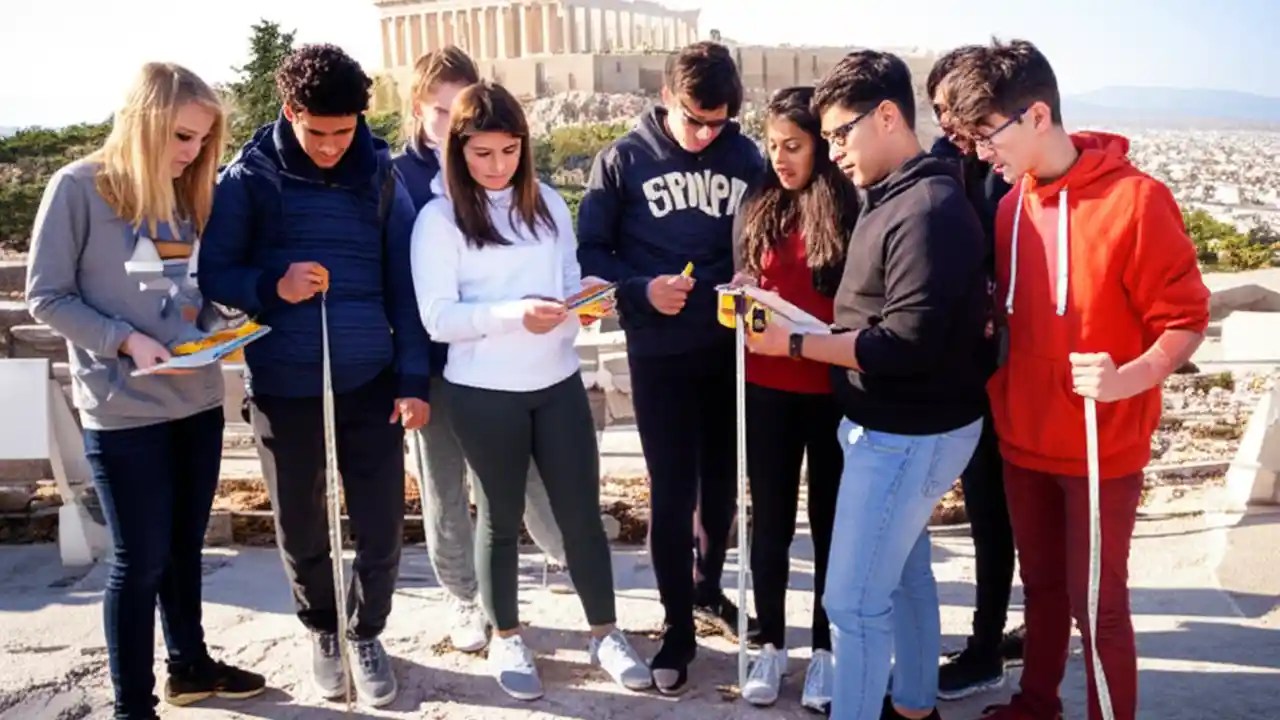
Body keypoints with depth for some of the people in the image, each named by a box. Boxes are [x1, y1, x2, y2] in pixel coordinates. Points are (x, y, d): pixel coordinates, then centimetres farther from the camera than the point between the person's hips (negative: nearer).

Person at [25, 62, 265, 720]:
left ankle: (190, 664, 35)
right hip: (123, 410, -6)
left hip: (198, 399, 6)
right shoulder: (79, 186, -10)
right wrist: (124, 341, -20)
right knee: (141, 559, 3)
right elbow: (46, 296, -9)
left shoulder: (188, 191, 8)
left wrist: (215, 331, -5)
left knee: (185, 546, 17)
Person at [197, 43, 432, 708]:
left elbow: (405, 283, 1)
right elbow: (212, 274, -1)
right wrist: (270, 286, -21)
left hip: (371, 383, 1)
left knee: (381, 531, 4)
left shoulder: (379, 175, -1)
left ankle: (367, 634, 31)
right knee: (300, 532, 13)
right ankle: (323, 632, 39)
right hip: (284, 389, 0)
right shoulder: (248, 179, -5)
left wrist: (413, 378, -4)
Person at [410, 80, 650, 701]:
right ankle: (506, 640, 29)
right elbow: (438, 318, -13)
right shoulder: (439, 218, -7)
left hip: (558, 382, 3)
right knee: (501, 516, 11)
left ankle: (605, 634, 23)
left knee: (582, 511, 8)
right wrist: (514, 314, -27)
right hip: (484, 392, -3)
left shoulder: (548, 205, 6)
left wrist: (586, 297, -11)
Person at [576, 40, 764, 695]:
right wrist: (640, 291, -18)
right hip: (660, 356, -3)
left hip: (732, 349, 3)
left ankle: (708, 589, 37)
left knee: (723, 482, 15)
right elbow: (590, 251, -2)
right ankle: (678, 627, 16)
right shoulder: (622, 161, -5)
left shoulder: (745, 158, 2)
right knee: (671, 493, 1)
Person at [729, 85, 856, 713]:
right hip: (768, 388, 4)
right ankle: (771, 644, 26)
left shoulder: (852, 209, -8)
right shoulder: (758, 208, 5)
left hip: (834, 390, -3)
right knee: (770, 520, 11)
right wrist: (744, 298, -6)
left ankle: (825, 650, 24)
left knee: (831, 521, 9)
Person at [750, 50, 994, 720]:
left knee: (853, 599, -2)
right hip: (893, 425, 10)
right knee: (903, 571, 23)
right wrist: (793, 318, 0)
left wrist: (795, 343, -23)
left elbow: (908, 343, -26)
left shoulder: (929, 211, -22)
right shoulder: (890, 198, 8)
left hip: (909, 436, -10)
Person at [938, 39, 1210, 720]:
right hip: (1023, 439, 6)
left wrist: (1128, 379, -29)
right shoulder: (1012, 205, 3)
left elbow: (1185, 320, -14)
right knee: (1041, 585, 20)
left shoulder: (1135, 199, -17)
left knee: (1097, 604, 5)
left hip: (1101, 447, -6)